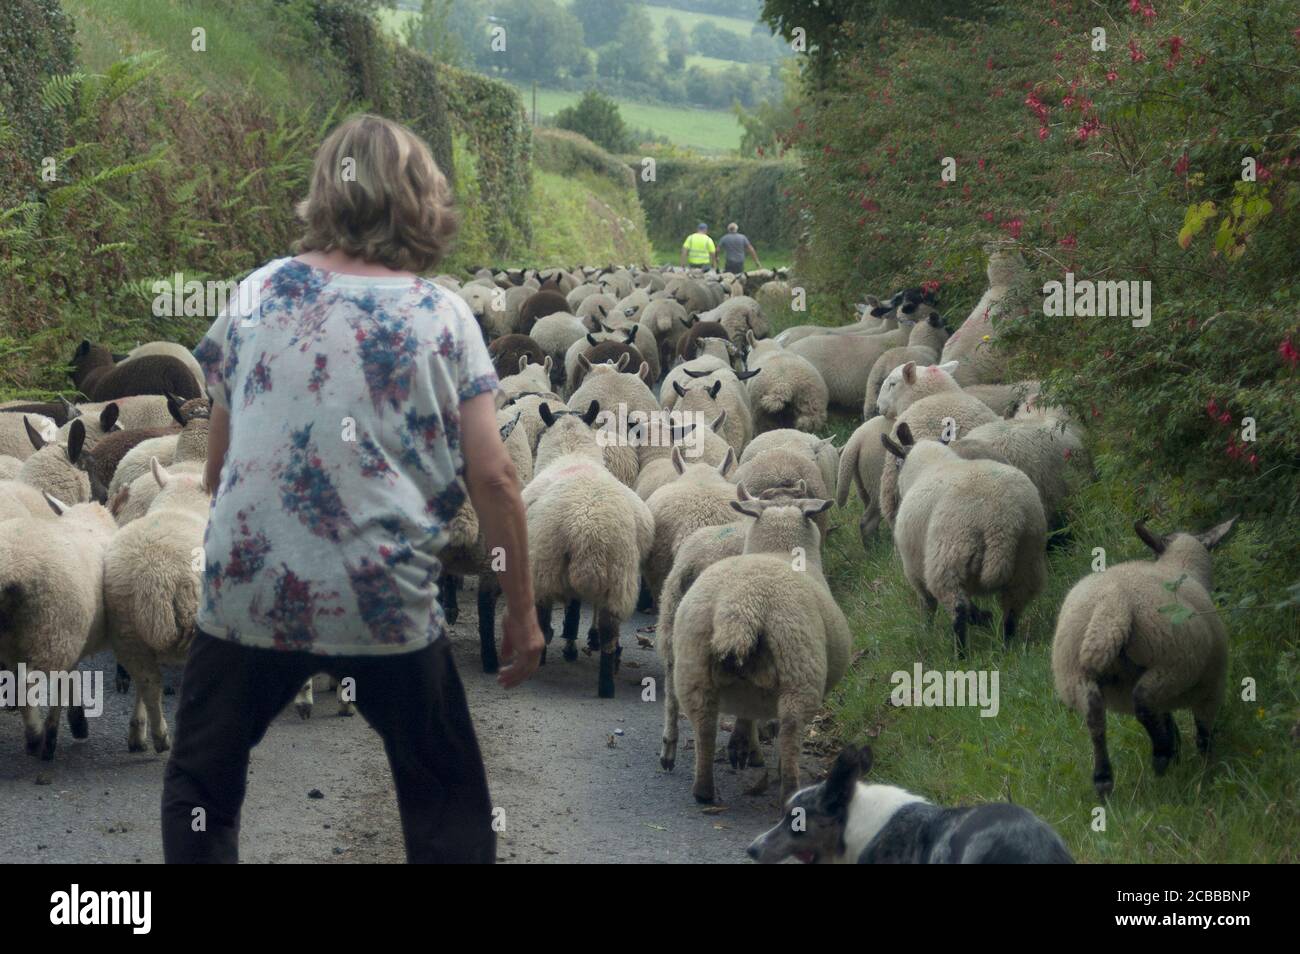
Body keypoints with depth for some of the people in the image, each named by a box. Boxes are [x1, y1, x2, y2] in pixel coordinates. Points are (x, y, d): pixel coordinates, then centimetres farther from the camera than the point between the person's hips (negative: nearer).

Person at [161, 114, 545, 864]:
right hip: (388, 602, -1)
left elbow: (216, 464, 12)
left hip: (250, 593, 1)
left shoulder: (259, 293, 5)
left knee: (201, 789, 19)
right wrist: (523, 610, 4)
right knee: (449, 807, 15)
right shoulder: (441, 315, 0)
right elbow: (493, 476, -5)